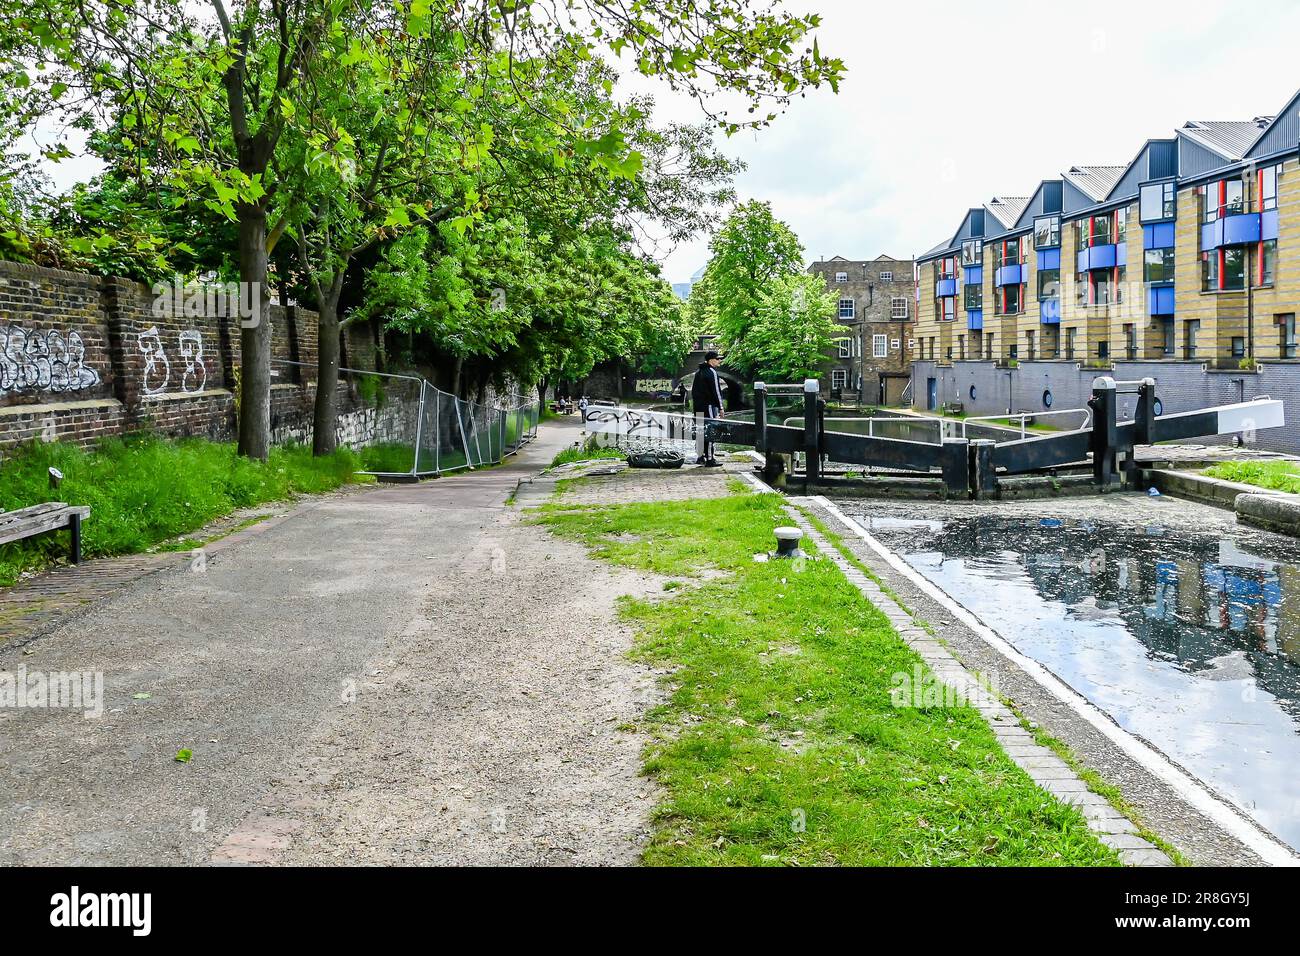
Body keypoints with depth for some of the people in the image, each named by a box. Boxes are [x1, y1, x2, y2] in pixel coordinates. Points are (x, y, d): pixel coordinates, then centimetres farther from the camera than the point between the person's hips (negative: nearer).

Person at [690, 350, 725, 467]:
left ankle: (701, 456, 20)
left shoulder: (699, 372, 16)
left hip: (698, 407, 9)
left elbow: (693, 390, 19)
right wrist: (720, 408, -9)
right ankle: (709, 459, -7)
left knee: (700, 432, 14)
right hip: (709, 406, -9)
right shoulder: (712, 372, -11)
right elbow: (716, 391, -13)